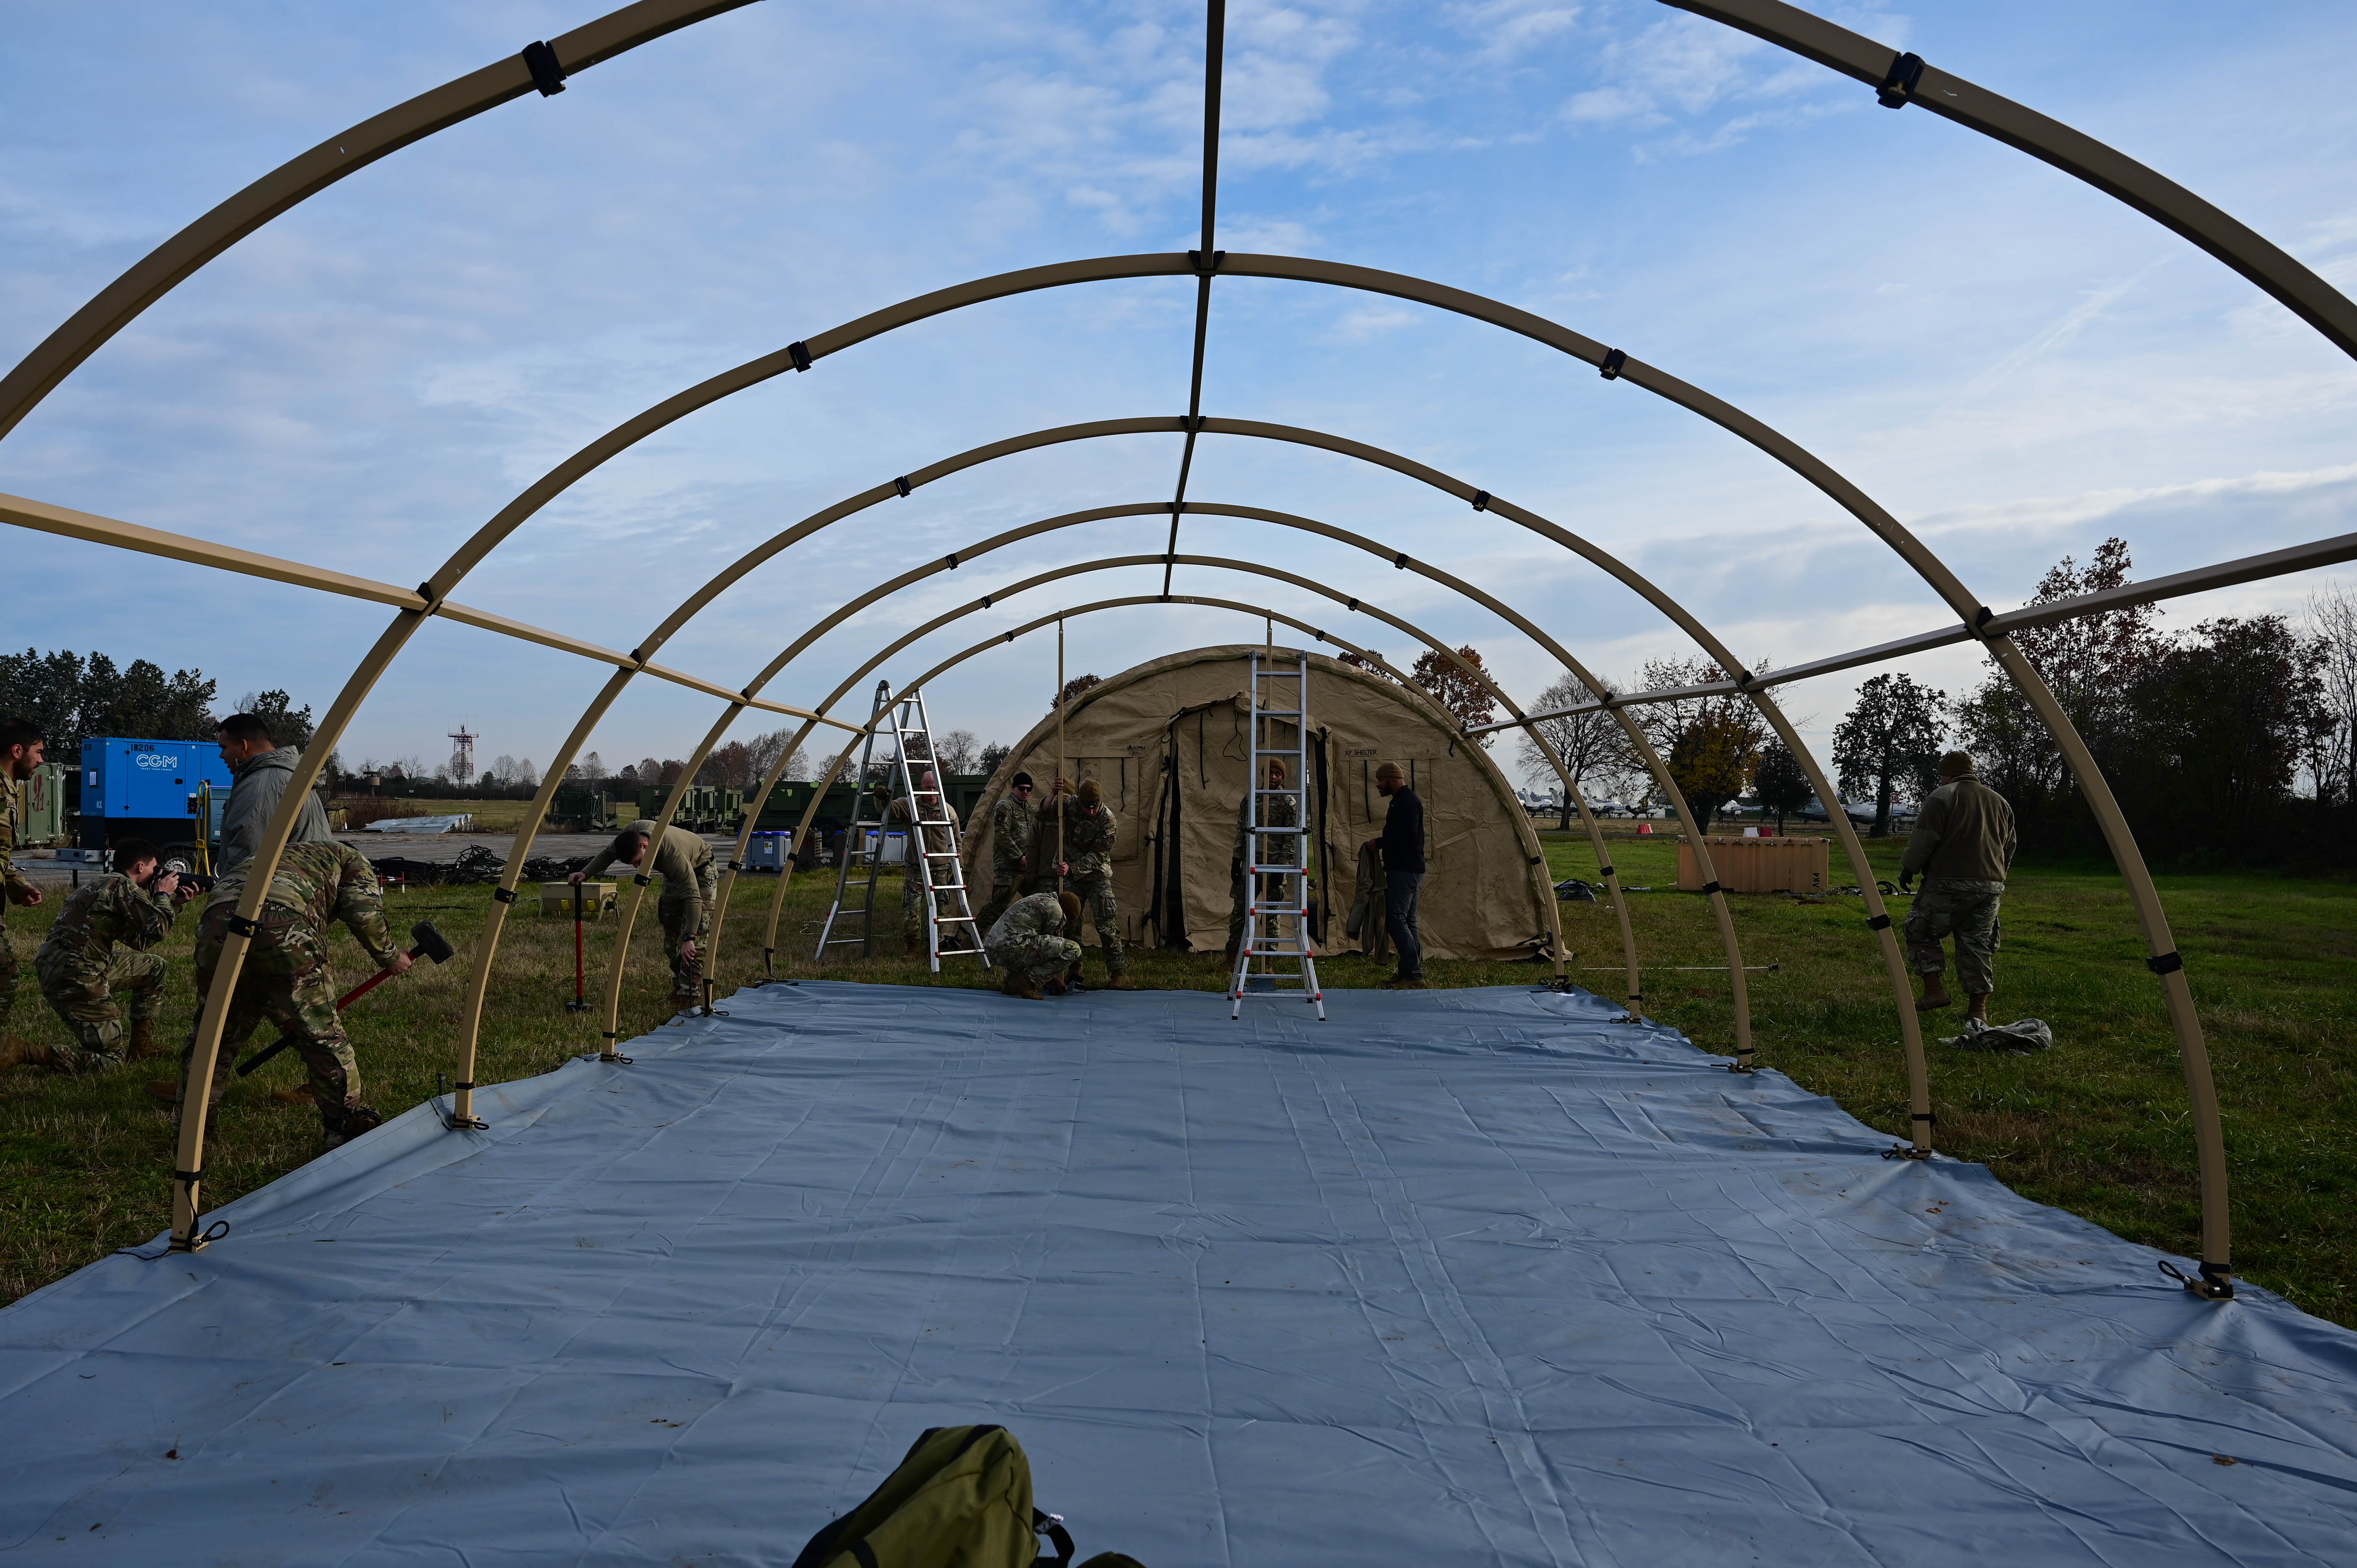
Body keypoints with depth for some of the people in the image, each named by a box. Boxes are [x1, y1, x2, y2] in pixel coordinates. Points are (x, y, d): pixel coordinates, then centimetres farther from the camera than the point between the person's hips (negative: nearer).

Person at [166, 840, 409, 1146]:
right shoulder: (349, 859, 31)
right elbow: (363, 911, 7)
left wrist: (288, 1023, 53)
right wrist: (389, 956, 23)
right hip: (281, 923, -6)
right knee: (322, 1033, 5)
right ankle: (348, 1124, 10)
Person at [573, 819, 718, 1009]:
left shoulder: (673, 854, -42)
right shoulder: (631, 833, -22)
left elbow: (693, 898, -41)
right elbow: (607, 854, 0)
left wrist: (688, 939, -43)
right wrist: (585, 873, -15)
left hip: (700, 872, -8)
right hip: (674, 876, 8)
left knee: (696, 941, -18)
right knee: (671, 936, 3)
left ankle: (689, 998, -20)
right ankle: (678, 990, 13)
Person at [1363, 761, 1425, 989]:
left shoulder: (1407, 801, -12)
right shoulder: (1403, 800, 21)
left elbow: (1408, 835, -23)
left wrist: (1379, 843, -13)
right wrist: (1382, 842, 11)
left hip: (1404, 871, -11)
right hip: (1407, 869, 11)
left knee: (1396, 920, -14)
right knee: (1407, 922, 11)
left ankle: (1413, 975, -15)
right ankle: (1411, 973, 15)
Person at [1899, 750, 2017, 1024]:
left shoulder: (1942, 797, -4)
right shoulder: (2000, 802, 18)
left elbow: (1924, 840, -10)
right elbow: (2009, 847, 23)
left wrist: (1908, 868, 1)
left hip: (1948, 884, -6)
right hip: (1991, 887, 6)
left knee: (1920, 931, 8)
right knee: (1978, 945, 10)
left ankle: (1934, 989, -1)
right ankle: (1978, 1007, 10)